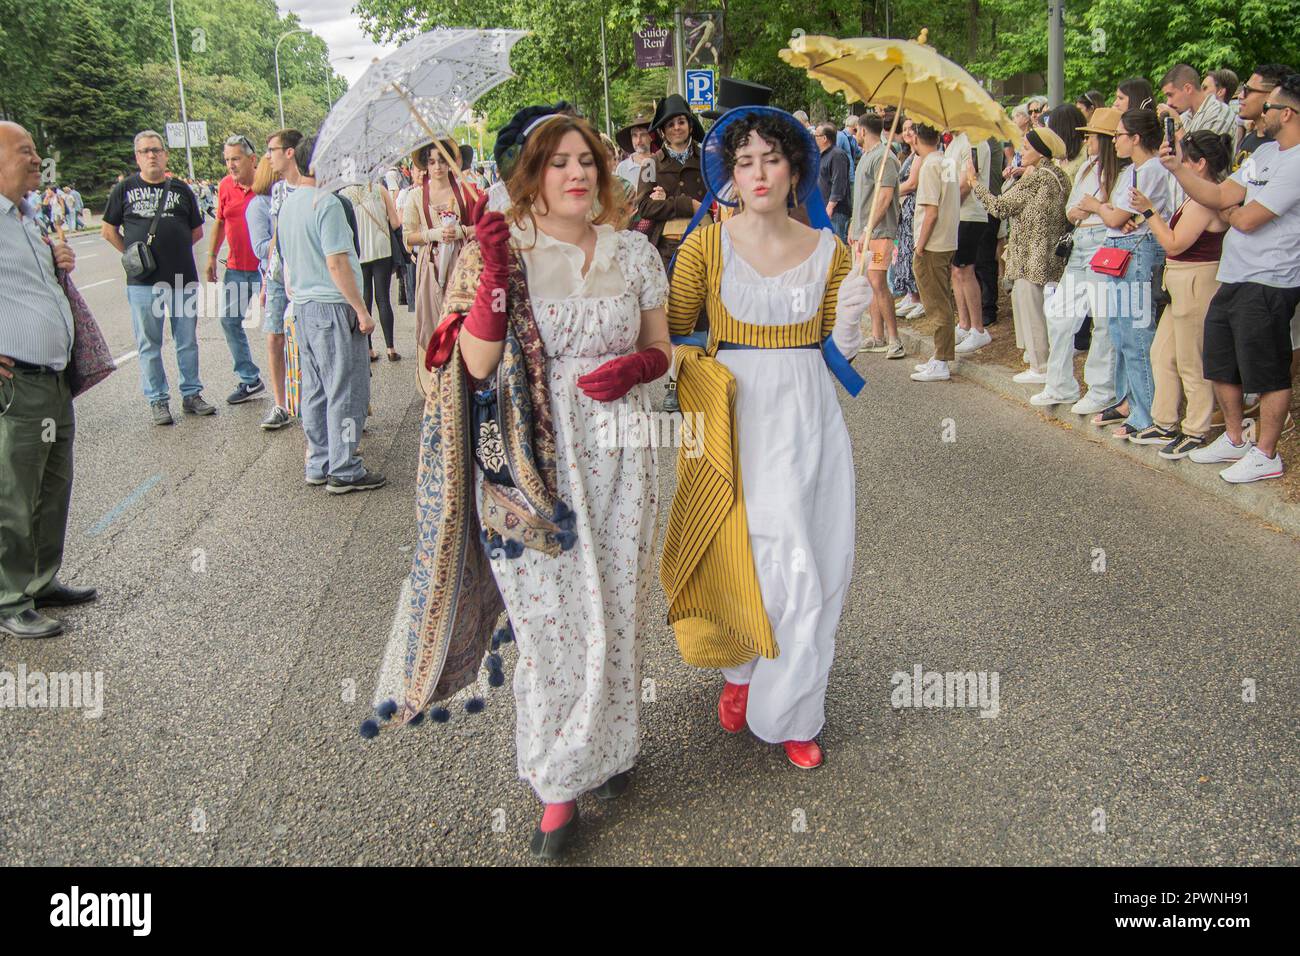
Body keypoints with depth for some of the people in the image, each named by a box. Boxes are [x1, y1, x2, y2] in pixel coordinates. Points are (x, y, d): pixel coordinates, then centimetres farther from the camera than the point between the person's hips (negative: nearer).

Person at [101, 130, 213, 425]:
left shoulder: (181, 189, 9)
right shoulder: (125, 189, 5)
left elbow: (197, 231, 15)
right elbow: (108, 230, 10)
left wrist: (175, 246, 6)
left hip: (183, 279, 1)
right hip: (143, 282, -1)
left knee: (187, 341, 8)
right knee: (149, 345, 5)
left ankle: (191, 394, 20)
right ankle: (157, 400, 13)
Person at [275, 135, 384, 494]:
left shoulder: (288, 204, 12)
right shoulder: (327, 202, -15)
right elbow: (336, 263, -19)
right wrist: (362, 311, -15)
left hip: (303, 307, 9)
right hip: (332, 306, -9)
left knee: (315, 391, 14)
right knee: (346, 390, -1)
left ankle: (319, 465, 21)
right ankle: (344, 471, 3)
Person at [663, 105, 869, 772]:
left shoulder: (828, 251, 3)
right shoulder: (706, 244, -4)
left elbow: (836, 350, 8)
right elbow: (669, 334, 1)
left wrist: (850, 320, -10)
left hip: (808, 417, 3)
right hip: (734, 418, -3)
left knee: (819, 564, 5)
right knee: (766, 560, -2)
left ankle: (788, 710, 25)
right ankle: (742, 673, 30)